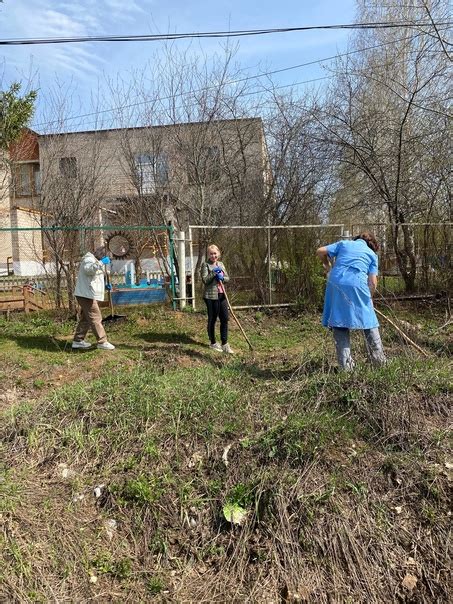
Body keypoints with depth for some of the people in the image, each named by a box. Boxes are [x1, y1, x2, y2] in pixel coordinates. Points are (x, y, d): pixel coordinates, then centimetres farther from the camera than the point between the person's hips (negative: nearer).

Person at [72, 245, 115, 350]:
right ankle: (102, 342, -6)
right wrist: (101, 263, -40)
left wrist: (105, 286, 23)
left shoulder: (94, 261, 23)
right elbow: (88, 269, -34)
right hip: (87, 295, -11)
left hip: (87, 295, 11)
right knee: (96, 318, -9)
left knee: (86, 318, 16)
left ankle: (78, 341, 24)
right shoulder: (89, 260, -10)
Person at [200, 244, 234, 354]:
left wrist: (222, 277, -9)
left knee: (225, 319, 3)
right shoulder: (205, 265, -5)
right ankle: (213, 343, 19)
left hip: (222, 295, 6)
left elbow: (227, 278, 11)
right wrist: (214, 272, -19)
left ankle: (225, 344, 12)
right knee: (212, 320, 4)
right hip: (211, 296, -6)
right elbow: (205, 280, -13)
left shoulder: (221, 264, 13)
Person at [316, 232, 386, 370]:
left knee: (339, 324, 6)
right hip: (358, 286, -1)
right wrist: (369, 297, 23)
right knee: (369, 322, 13)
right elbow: (373, 282, 8)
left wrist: (326, 264, 31)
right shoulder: (372, 254, 19)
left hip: (336, 284, 1)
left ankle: (345, 364, 5)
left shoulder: (343, 243, 23)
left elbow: (320, 251, 14)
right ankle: (379, 359, 21)